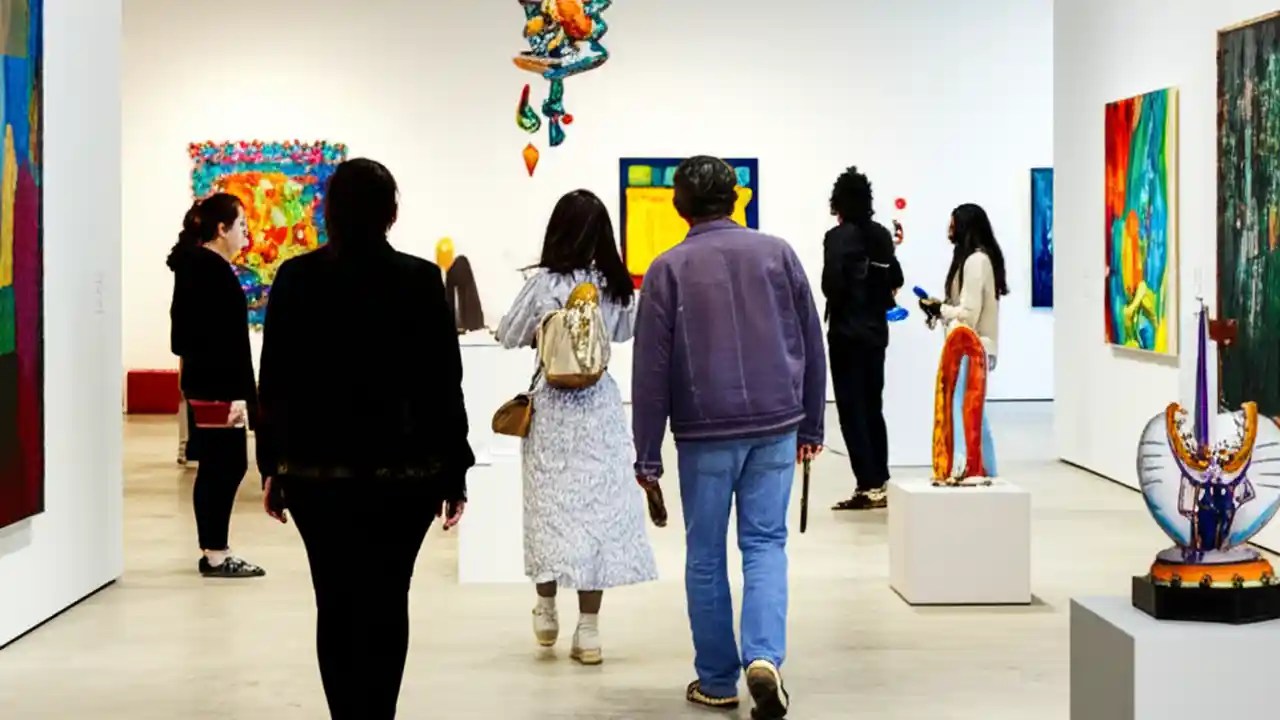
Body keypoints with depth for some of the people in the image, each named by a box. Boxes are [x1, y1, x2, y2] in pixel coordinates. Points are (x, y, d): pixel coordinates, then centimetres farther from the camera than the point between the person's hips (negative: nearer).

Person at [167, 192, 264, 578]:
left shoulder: (192, 266, 13)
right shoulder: (215, 270, -16)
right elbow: (226, 338, -21)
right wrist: (238, 393, -22)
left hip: (202, 380, 10)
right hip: (218, 384, -10)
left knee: (216, 465, 12)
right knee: (225, 465, -5)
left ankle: (213, 551, 17)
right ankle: (216, 554, -1)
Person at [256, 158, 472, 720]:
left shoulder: (296, 279, -2)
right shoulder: (420, 281, -6)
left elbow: (274, 382, 0)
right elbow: (443, 384, -5)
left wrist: (272, 466, 8)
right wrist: (455, 471, 2)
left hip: (316, 469, 1)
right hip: (403, 469, -1)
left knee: (336, 604, 10)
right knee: (386, 602, 8)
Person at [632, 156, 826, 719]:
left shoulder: (668, 269, -1)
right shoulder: (777, 253, 4)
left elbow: (651, 368, -2)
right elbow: (811, 344, 7)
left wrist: (647, 454, 3)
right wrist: (811, 424, 16)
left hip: (704, 431, -1)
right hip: (776, 424, 2)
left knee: (706, 555, 10)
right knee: (765, 543, 8)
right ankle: (764, 655, -13)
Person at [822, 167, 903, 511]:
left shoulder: (838, 237, -12)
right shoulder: (881, 235, 8)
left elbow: (832, 282, -21)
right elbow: (895, 279, 10)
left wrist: (838, 303, -2)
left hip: (847, 331, -7)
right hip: (876, 330, 7)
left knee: (851, 409, -2)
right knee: (873, 407, 14)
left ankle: (868, 486, -5)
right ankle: (880, 483, 15)